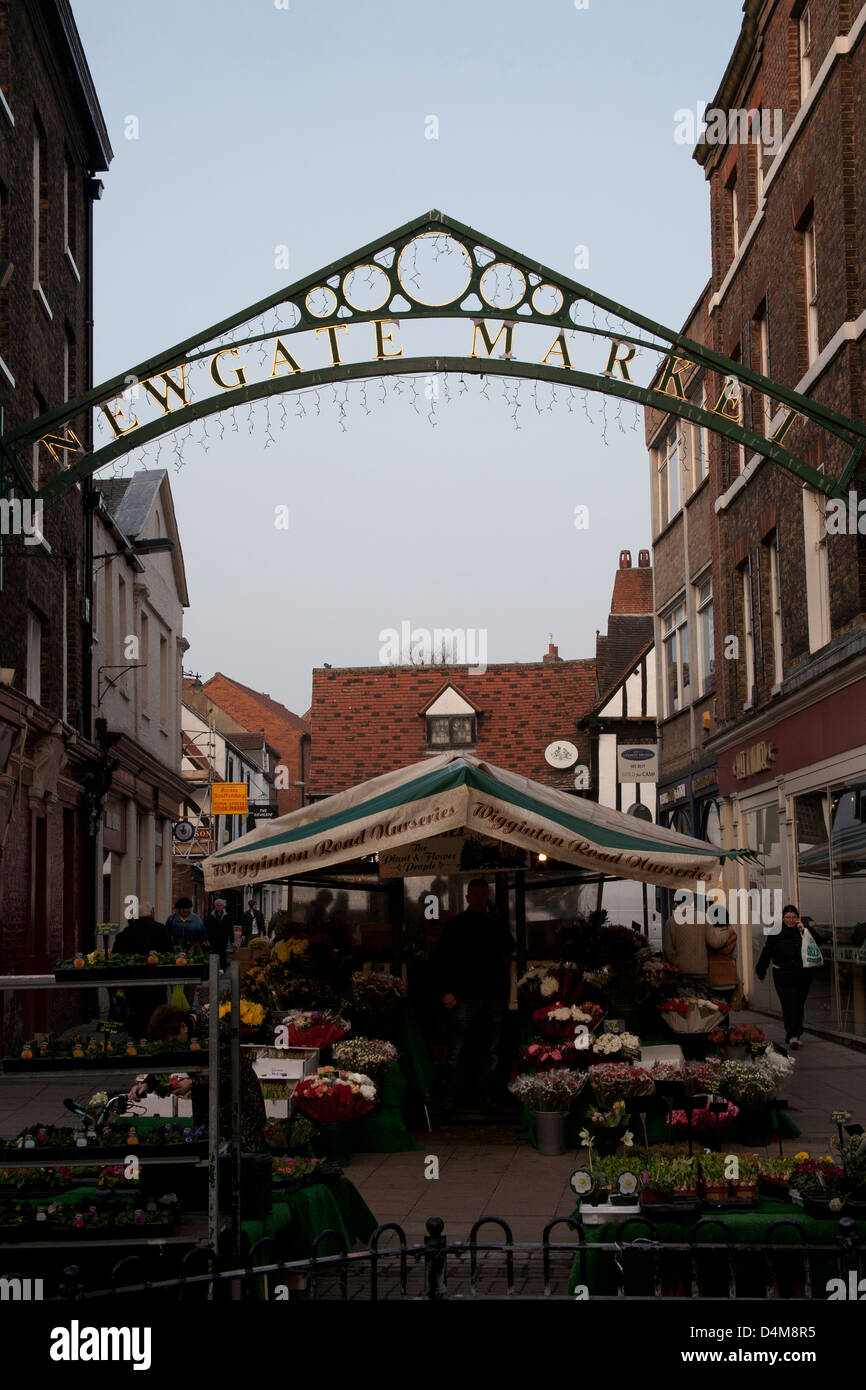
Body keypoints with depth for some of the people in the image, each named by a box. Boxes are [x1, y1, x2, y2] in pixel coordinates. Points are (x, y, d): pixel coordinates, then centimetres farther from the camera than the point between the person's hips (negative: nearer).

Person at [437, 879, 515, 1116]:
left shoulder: (496, 925, 15)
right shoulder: (456, 925, 5)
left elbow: (509, 948, 3)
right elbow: (445, 960, 0)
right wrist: (447, 991, -9)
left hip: (494, 996, 4)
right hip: (466, 996, -3)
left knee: (492, 1050, 8)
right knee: (456, 1051, -4)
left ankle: (490, 1096, 16)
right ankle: (448, 1099, 1)